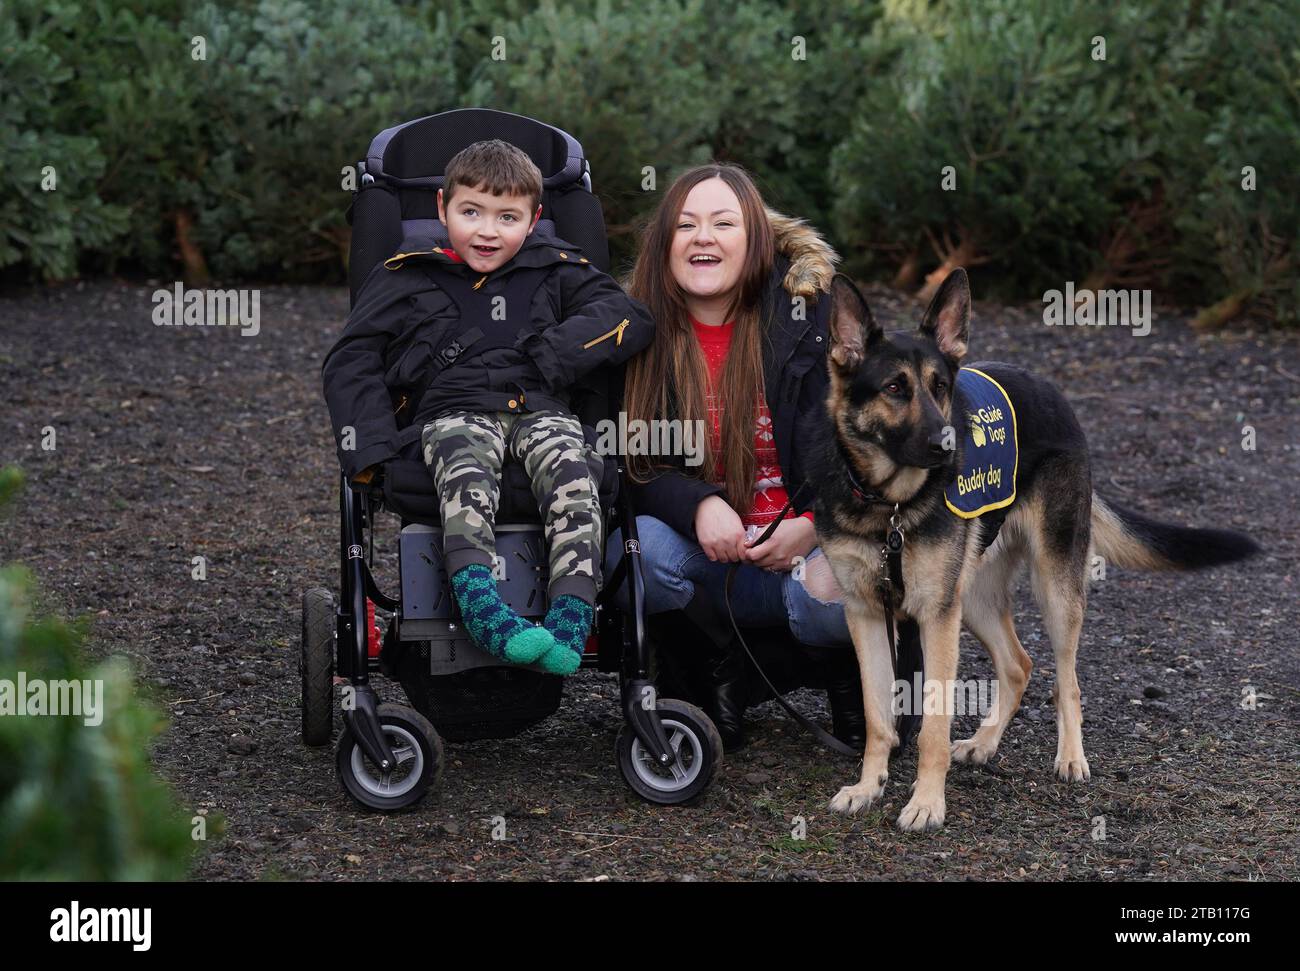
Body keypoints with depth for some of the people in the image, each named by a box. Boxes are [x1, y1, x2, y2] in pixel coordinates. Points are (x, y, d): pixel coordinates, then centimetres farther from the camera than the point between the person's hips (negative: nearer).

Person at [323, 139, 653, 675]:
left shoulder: (553, 269, 18)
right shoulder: (408, 278, 15)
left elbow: (631, 318, 7)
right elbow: (352, 360, 11)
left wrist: (551, 355, -8)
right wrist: (369, 447, -6)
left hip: (541, 408, 1)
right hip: (453, 411, -1)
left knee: (571, 467, -33)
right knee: (466, 471, -37)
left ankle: (571, 618, -44)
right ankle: (481, 610, -55)